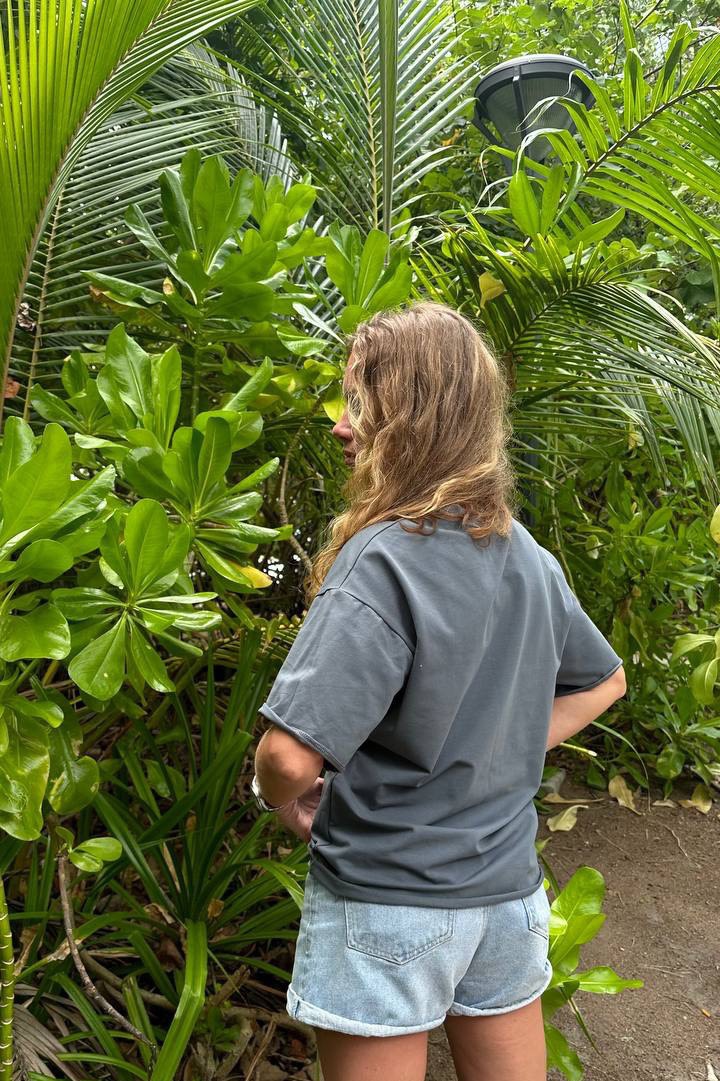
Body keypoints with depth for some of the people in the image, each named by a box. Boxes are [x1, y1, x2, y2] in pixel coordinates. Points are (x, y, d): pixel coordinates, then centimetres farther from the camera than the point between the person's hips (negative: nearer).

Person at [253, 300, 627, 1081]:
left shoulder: (382, 562, -24)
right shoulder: (528, 557, -2)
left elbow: (292, 754, -30)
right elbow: (602, 682, 13)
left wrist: (281, 797, -8)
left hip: (388, 904, -6)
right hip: (509, 891, 6)